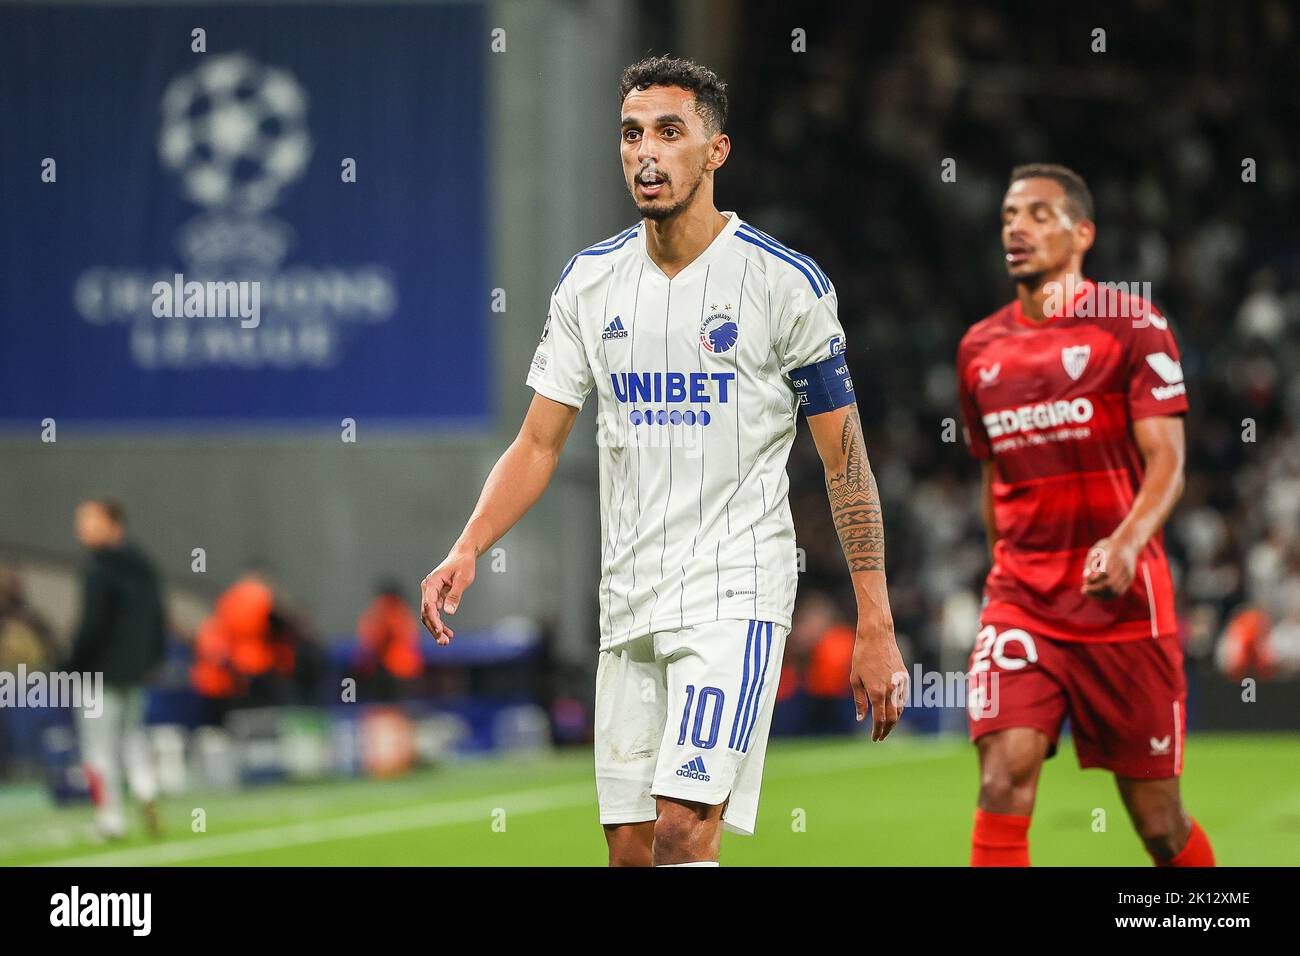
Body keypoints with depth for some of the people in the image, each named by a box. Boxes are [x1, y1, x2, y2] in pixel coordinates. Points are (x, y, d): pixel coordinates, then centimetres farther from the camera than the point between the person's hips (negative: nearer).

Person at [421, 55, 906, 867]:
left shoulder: (786, 283, -5)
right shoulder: (590, 282, 8)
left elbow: (845, 462, -2)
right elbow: (539, 443, 11)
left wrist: (876, 627, -6)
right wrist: (467, 550, -6)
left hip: (736, 592, -5)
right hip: (628, 601, 5)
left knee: (684, 827, -20)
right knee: (629, 848, 5)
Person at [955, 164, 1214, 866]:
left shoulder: (1132, 326, -3)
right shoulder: (979, 348, 11)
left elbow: (1166, 462, -10)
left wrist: (1128, 542, -28)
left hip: (1122, 599, -3)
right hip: (1019, 601, 3)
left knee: (1158, 820, 4)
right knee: (1003, 779, -17)